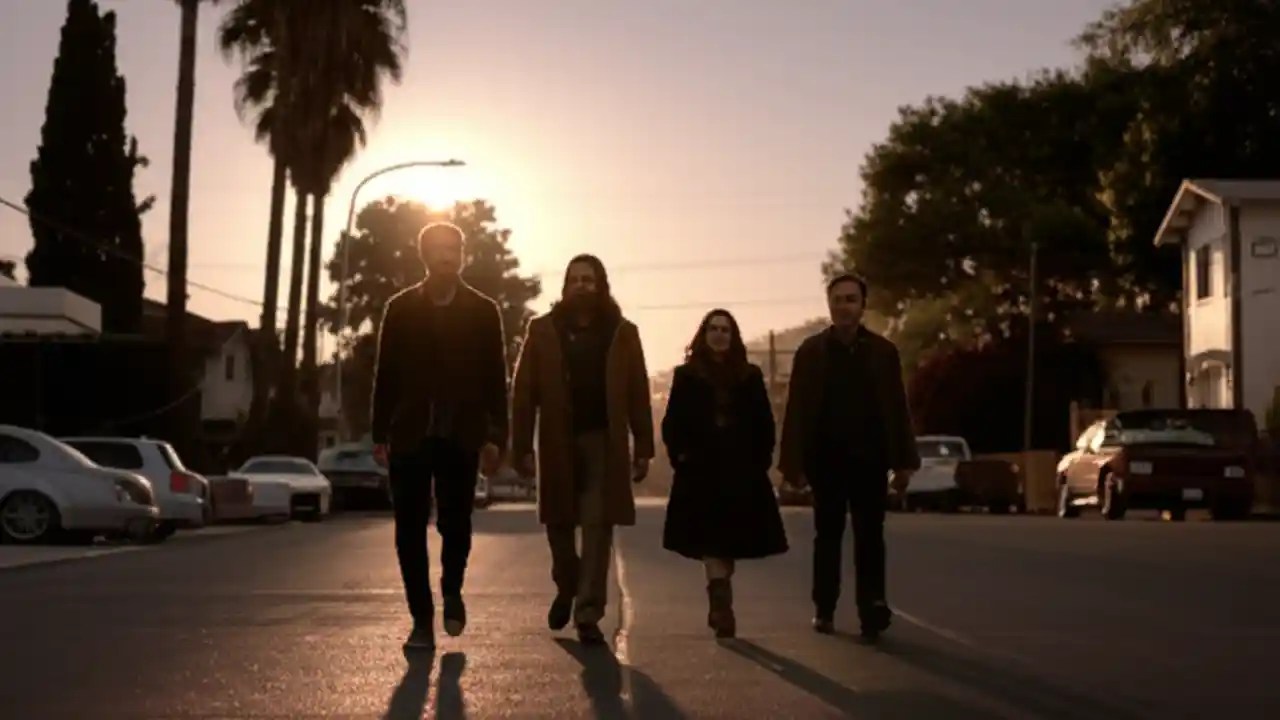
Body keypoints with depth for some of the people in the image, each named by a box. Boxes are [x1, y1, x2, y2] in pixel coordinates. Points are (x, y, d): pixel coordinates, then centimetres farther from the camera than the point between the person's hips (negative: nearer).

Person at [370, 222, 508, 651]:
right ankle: (421, 619, 10)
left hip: (461, 438, -1)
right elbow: (385, 374, 7)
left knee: (455, 522, -5)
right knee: (410, 530, 0)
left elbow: (496, 379, 3)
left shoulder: (483, 311, 5)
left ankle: (452, 591, 25)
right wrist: (380, 434, 2)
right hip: (409, 436, 1)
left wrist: (495, 438, -4)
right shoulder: (401, 308, 7)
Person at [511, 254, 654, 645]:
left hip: (604, 442, -1)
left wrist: (643, 448, -2)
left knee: (597, 528, -4)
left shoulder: (622, 333, 6)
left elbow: (638, 394, 3)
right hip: (558, 443, 1)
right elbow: (523, 391, 1)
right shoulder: (542, 330, 4)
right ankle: (567, 587, 37)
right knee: (559, 524, 10)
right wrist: (523, 446, -6)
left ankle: (588, 614, 0)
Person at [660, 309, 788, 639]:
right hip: (700, 473, -2)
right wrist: (679, 456, -7)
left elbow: (765, 424, 8)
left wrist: (760, 460, 0)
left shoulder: (750, 376, 8)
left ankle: (719, 608, 21)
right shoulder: (686, 376, 4)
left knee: (729, 543, 7)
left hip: (742, 475, 2)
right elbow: (672, 423, 3)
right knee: (711, 542, -11)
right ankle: (722, 608, -22)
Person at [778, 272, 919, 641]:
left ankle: (871, 611, -2)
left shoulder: (883, 351, 2)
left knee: (870, 537, -1)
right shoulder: (811, 351, 0)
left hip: (869, 459, 0)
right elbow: (796, 410, -3)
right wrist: (794, 462, -8)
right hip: (827, 459, 0)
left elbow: (897, 409, 2)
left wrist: (903, 461, -2)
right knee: (828, 535, 8)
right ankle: (824, 610, 15)